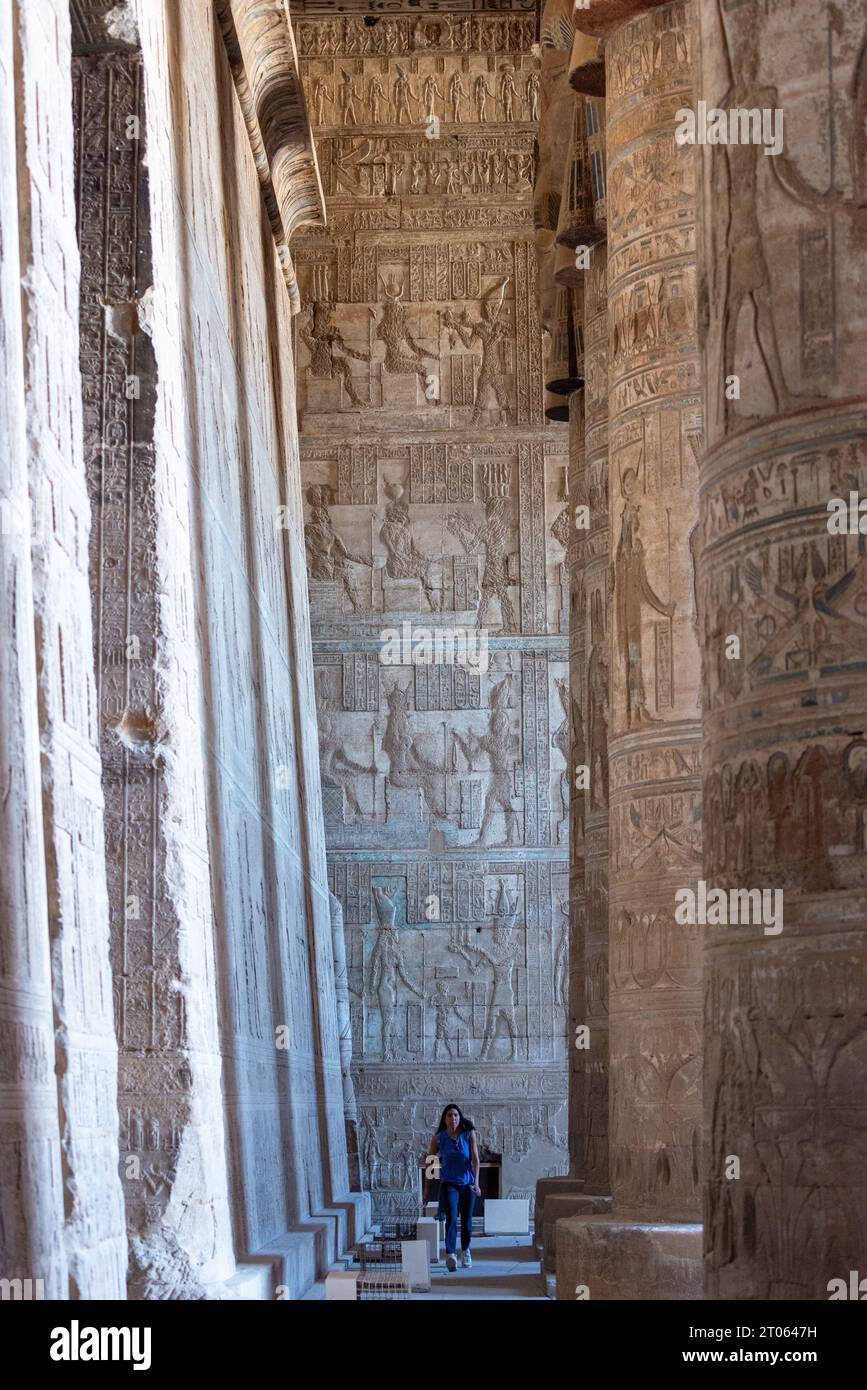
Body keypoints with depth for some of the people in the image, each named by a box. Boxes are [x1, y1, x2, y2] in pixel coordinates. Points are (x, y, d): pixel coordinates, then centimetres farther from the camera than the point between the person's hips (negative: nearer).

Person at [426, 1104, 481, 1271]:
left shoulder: (469, 1134, -4)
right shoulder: (438, 1138, -3)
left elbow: (475, 1158, -10)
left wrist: (476, 1182, -22)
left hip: (467, 1183, 1)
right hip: (449, 1184, -1)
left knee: (466, 1221, 11)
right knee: (451, 1218, -20)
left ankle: (465, 1251, 35)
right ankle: (450, 1255, -28)